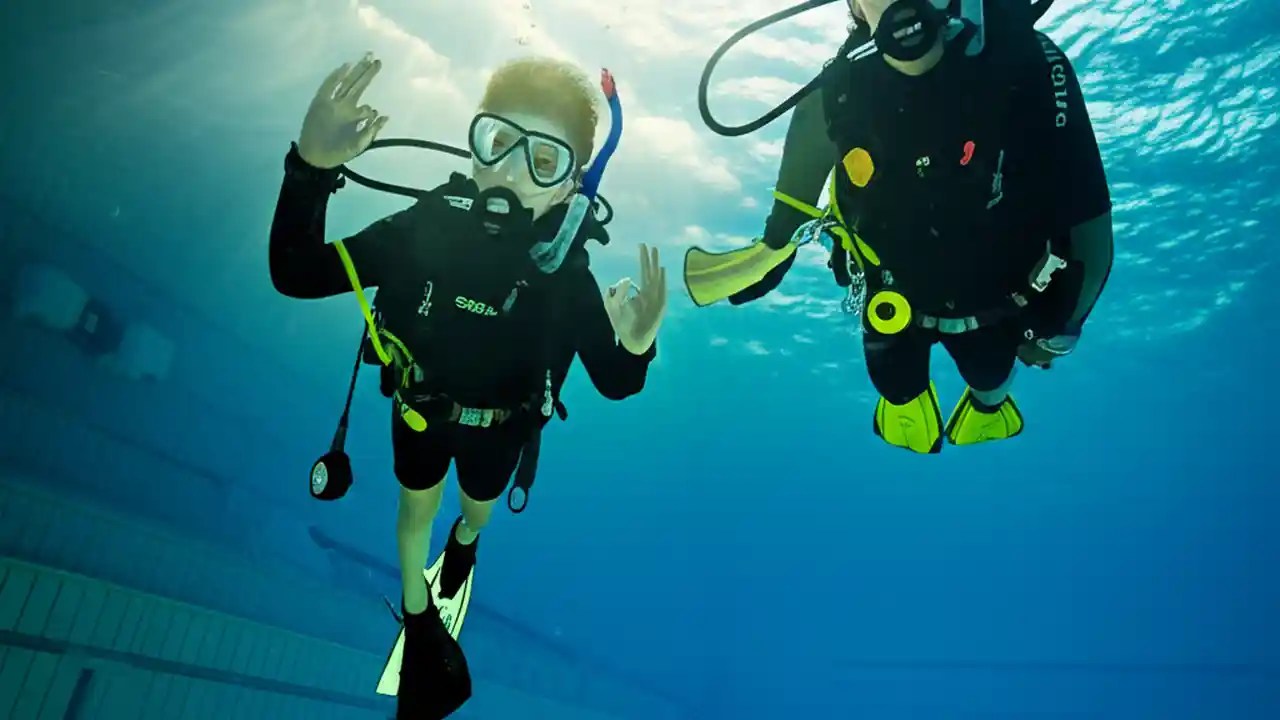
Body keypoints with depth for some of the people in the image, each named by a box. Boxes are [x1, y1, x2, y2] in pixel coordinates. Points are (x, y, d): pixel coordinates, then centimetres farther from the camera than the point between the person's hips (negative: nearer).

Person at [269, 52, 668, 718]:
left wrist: (636, 347, -47)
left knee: (478, 506, 30)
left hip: (498, 427, 0)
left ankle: (465, 539, 71)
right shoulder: (425, 226, -31)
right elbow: (295, 277, -32)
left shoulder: (567, 275, -31)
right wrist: (311, 167, -47)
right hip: (420, 410, 0)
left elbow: (613, 382, -23)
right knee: (417, 510, 23)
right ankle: (419, 620, 54)